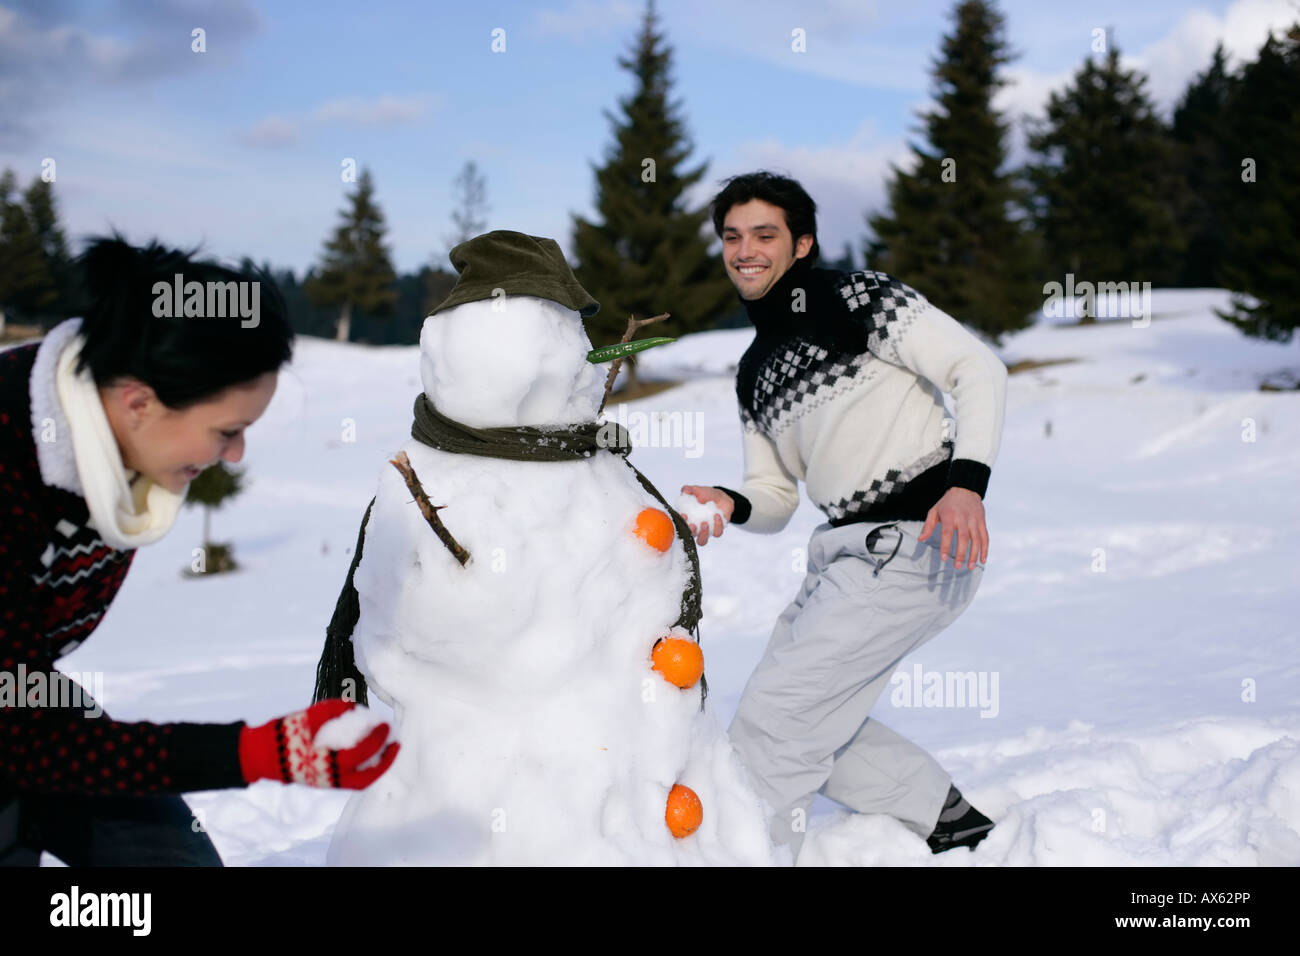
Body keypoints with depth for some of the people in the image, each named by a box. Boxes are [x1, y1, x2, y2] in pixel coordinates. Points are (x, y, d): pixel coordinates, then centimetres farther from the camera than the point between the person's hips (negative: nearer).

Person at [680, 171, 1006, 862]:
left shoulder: (855, 297, -7)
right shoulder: (754, 371, 17)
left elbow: (978, 368, -14)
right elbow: (776, 498, 17)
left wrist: (967, 481, -27)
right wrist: (729, 506, -6)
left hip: (920, 541, -9)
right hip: (847, 547, 9)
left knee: (770, 721, -10)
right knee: (817, 720, 17)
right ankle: (952, 825, 29)